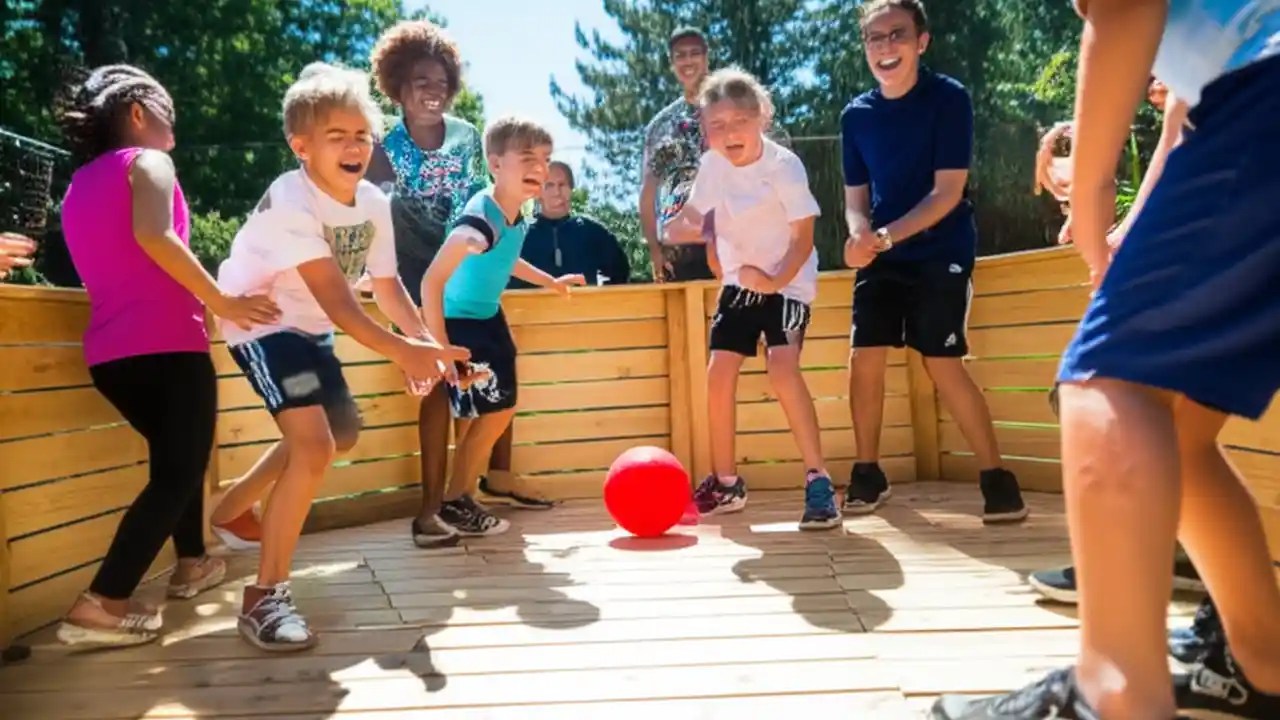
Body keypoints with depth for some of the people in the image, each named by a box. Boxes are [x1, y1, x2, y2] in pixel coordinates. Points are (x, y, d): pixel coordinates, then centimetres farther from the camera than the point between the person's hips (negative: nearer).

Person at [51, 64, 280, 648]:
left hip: (108, 351, 8)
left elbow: (113, 264, 21)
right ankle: (98, 606, -9)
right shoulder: (147, 162, -1)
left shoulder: (78, 185, 22)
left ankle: (192, 564, 35)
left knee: (174, 454, 25)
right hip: (165, 343, -8)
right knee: (178, 471, -3)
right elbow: (153, 236, -21)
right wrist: (220, 302, -19)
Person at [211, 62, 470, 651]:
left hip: (309, 328, 9)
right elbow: (333, 297, -38)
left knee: (342, 435, 23)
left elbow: (386, 283, 1)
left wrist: (426, 339, -17)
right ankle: (265, 596, -11)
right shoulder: (289, 200, -30)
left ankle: (231, 507, 42)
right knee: (314, 445, -24)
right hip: (261, 323, -9)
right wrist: (400, 352, -50)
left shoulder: (374, 203, -6)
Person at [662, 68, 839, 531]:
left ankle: (818, 479, -14)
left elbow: (803, 238, -18)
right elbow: (691, 216, 11)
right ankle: (726, 483, 15)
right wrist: (677, 229, -6)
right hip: (739, 282, 6)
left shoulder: (784, 166, -20)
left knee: (782, 368, -25)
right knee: (719, 373, -1)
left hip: (787, 282, -5)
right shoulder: (712, 165, -5)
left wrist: (776, 281, -24)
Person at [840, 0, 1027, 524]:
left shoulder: (949, 98, -9)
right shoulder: (856, 115, 4)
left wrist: (886, 236, -27)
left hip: (941, 253, -4)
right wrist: (860, 234, -17)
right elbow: (856, 198, 6)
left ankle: (996, 475, 5)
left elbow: (947, 192, -15)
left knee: (942, 363, -11)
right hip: (882, 257, 4)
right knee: (864, 358, -3)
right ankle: (868, 473, 13)